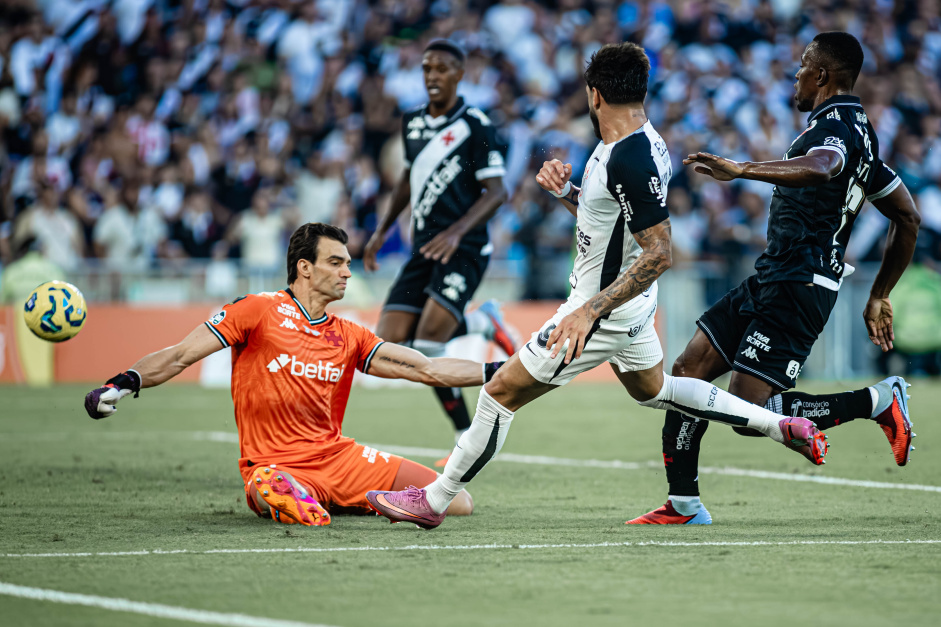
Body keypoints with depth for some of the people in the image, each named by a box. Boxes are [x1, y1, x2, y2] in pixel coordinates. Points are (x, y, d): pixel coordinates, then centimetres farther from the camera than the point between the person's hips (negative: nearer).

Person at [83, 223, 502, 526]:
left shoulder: (349, 338, 12)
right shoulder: (258, 311, -3)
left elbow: (427, 369, 11)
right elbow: (180, 357, -6)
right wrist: (125, 383, -23)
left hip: (339, 455, 5)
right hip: (274, 463, -5)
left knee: (459, 504, -5)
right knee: (305, 516, -41)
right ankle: (279, 495, -1)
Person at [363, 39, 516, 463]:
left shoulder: (475, 126, -7)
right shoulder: (412, 122, 13)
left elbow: (496, 192, -11)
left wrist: (457, 231, -24)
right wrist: (382, 231, 22)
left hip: (463, 250, -7)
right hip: (424, 249, 7)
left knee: (427, 347, -20)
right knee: (390, 345, -5)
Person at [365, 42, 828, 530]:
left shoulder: (631, 160, -28)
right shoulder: (639, 143, 3)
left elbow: (658, 254, -29)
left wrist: (590, 311, -31)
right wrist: (566, 190, 0)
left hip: (607, 311, -10)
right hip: (630, 306, 10)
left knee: (502, 392, -3)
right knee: (654, 390, 31)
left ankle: (433, 501, 5)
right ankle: (782, 426, 33)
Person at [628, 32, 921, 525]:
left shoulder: (836, 126, -12)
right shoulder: (860, 132, 18)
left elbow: (821, 167, -38)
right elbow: (907, 218, 23)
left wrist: (742, 170, -44)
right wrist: (878, 297, 26)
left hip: (795, 288, -10)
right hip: (770, 280, 10)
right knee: (687, 372, 8)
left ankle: (879, 401, -5)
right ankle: (683, 505, 11)